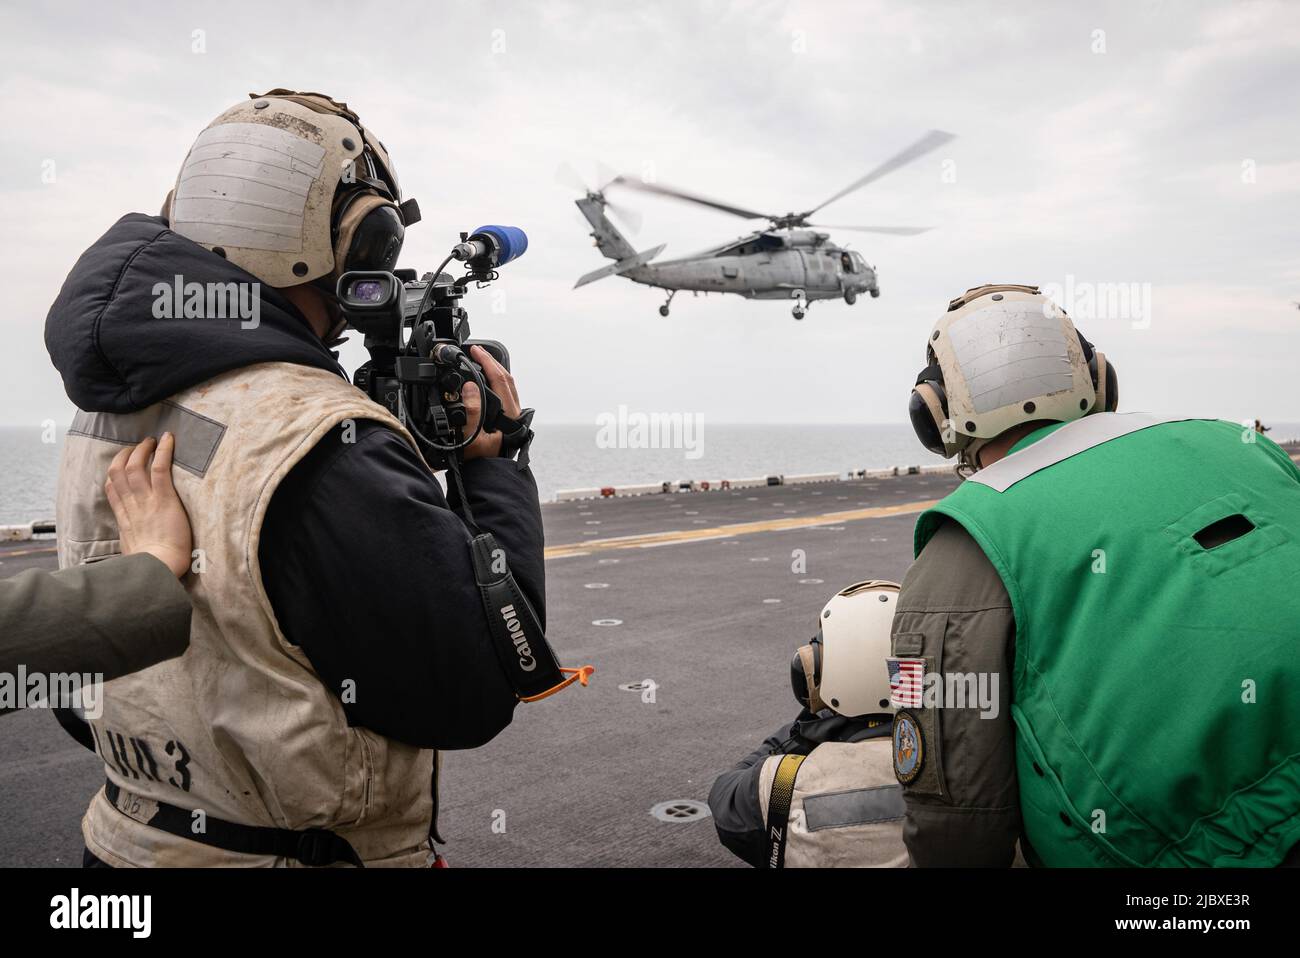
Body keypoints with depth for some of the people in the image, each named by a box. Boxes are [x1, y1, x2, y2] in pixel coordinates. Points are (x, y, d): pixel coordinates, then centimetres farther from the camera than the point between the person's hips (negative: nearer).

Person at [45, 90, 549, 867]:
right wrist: (498, 459, -13)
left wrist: (405, 432, 3)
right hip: (309, 847, -7)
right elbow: (475, 692, -23)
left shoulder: (111, 410, -1)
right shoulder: (322, 445, -28)